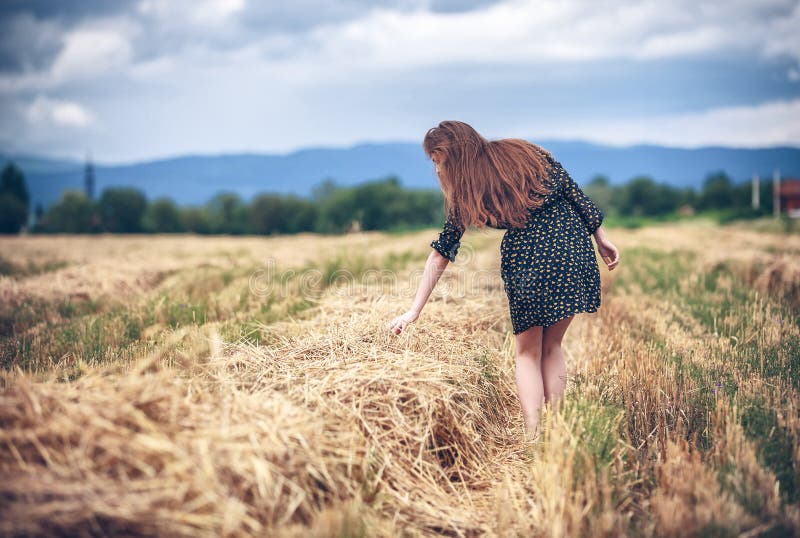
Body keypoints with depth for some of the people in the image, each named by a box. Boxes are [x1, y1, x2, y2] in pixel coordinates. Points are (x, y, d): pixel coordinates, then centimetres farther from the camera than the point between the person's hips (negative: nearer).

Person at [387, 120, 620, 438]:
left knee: (527, 352, 14)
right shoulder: (524, 151, 9)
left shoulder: (463, 193, 2)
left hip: (526, 261, -3)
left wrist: (414, 311, 8)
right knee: (551, 346, 17)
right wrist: (601, 238, 15)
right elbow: (575, 194, 8)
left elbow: (441, 253, 4)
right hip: (574, 248, 3)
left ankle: (534, 440, 3)